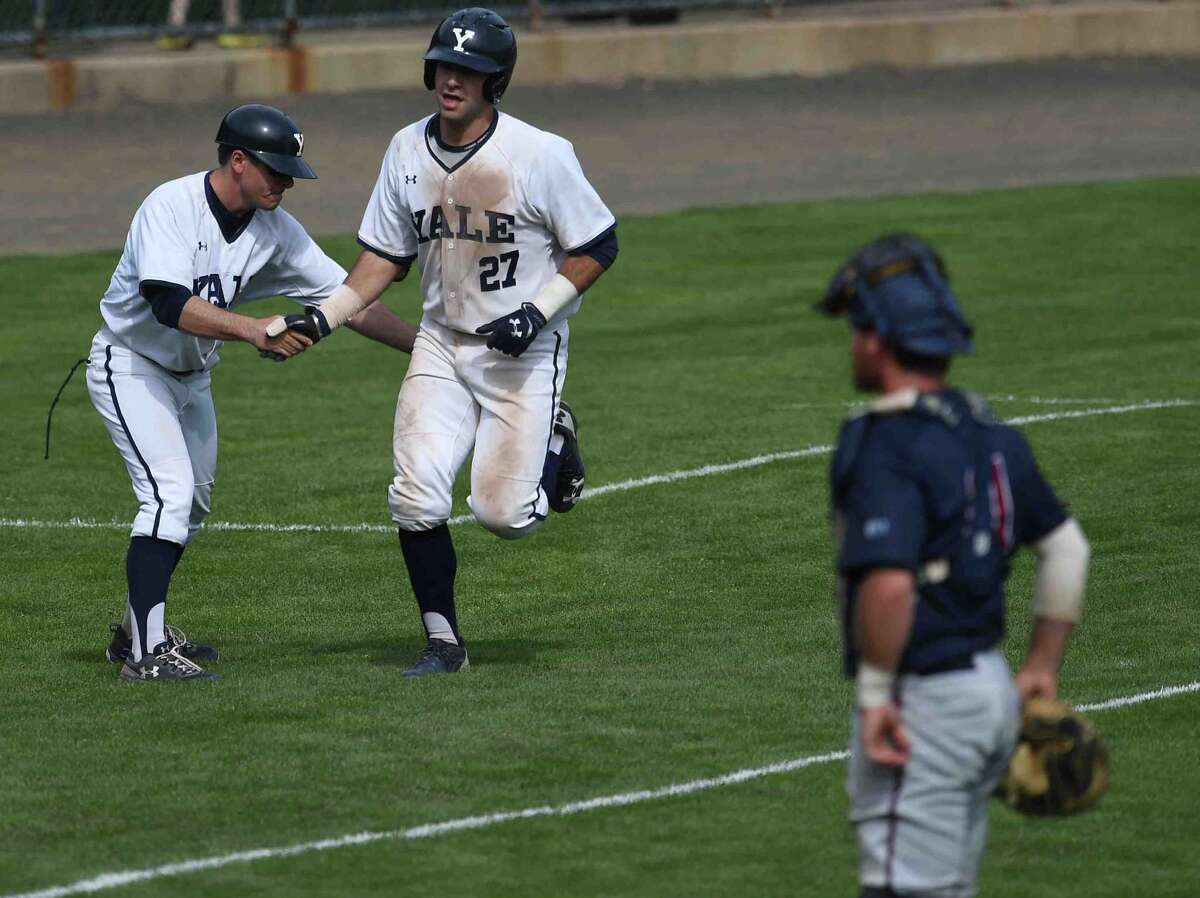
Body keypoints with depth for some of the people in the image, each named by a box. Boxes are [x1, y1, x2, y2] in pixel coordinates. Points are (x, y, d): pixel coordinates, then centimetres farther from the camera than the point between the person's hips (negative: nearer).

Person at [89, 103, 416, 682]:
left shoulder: (276, 231, -7)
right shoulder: (172, 206, -26)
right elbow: (168, 303, -39)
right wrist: (255, 330, -49)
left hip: (191, 375, 8)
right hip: (130, 367, -8)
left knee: (192, 504, 16)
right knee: (171, 492, -21)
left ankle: (138, 629, 33)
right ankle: (145, 654, -24)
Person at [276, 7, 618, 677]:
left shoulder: (541, 155, -16)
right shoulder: (408, 150, 0)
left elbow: (600, 247, -8)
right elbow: (386, 257, 10)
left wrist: (537, 313, -19)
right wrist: (325, 319, -2)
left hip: (525, 353, -4)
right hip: (443, 343, 4)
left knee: (505, 514, -8)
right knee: (417, 497, -11)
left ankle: (552, 440, 26)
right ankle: (444, 643, 5)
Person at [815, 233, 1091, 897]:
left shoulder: (886, 445, -18)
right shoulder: (987, 432, 10)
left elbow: (889, 585, -30)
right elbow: (1067, 548, 19)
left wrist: (875, 692, -19)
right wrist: (1042, 668, 23)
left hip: (922, 699, -9)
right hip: (990, 689, 9)